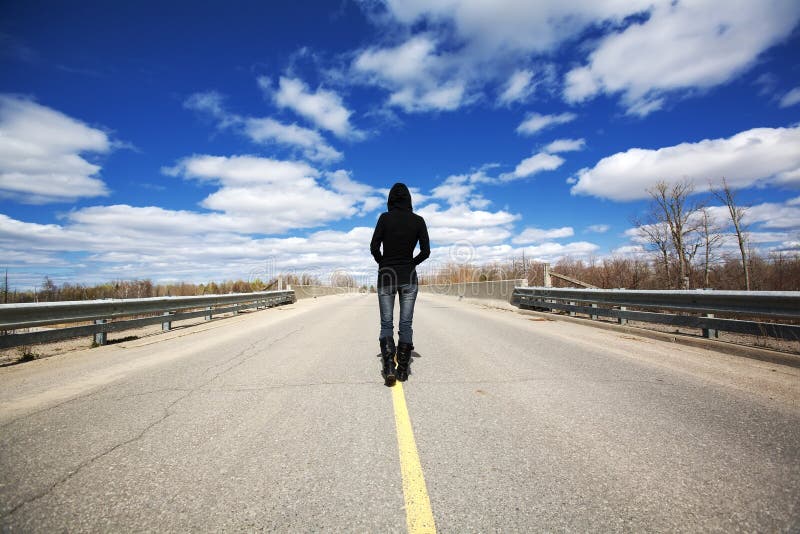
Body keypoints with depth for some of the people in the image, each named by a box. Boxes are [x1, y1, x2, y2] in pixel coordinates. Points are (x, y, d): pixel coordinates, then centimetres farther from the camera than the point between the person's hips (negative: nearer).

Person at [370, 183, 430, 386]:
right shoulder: (418, 220, 0)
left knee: (386, 324, 7)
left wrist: (383, 263, 11)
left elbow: (374, 247, -8)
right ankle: (403, 370, 10)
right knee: (406, 323, 8)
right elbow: (426, 251, -2)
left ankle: (389, 368, -8)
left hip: (386, 276, -1)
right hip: (409, 277, 1)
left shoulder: (385, 217, -5)